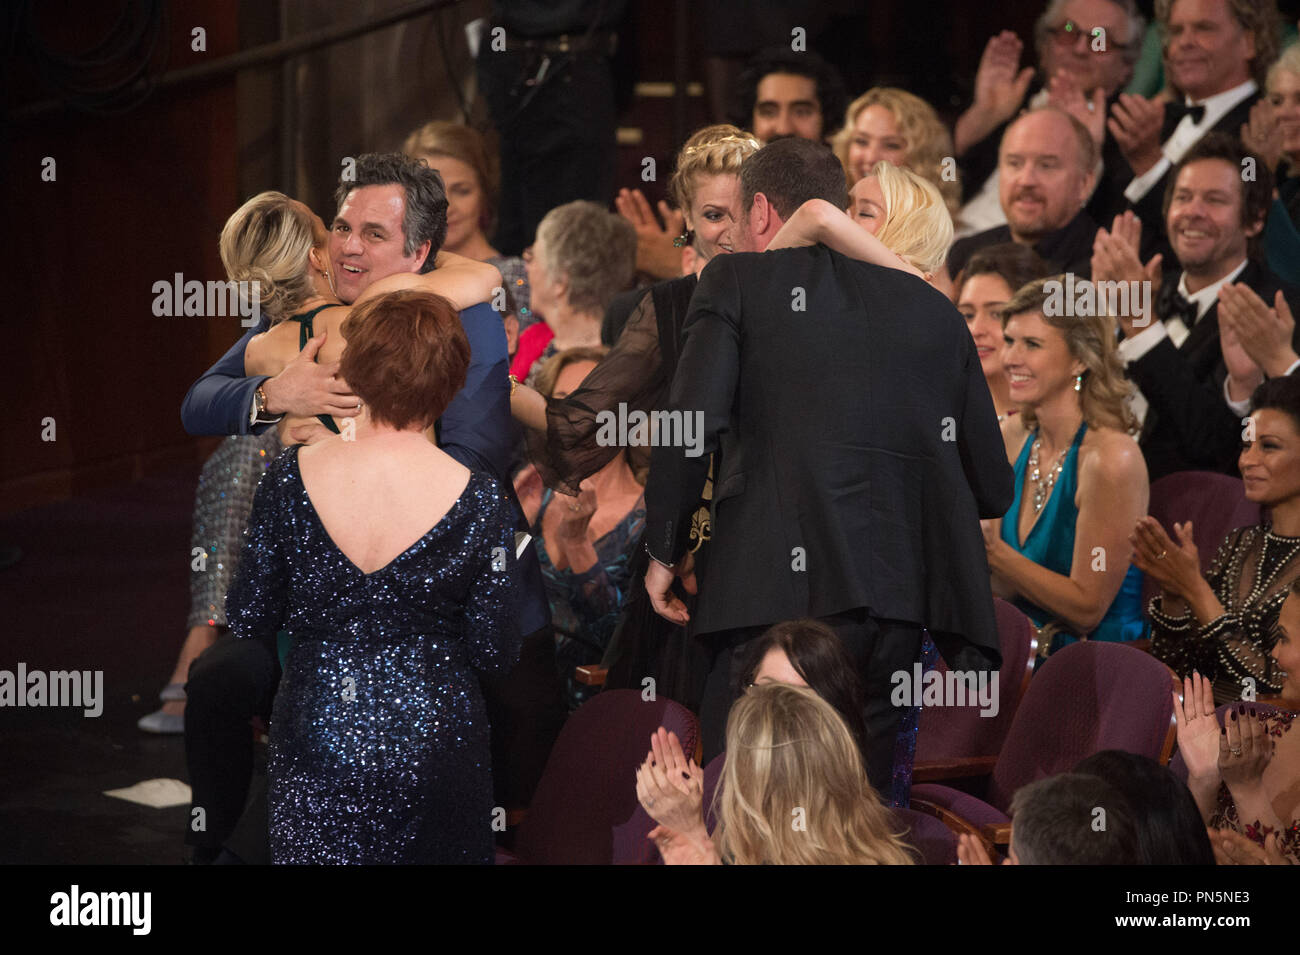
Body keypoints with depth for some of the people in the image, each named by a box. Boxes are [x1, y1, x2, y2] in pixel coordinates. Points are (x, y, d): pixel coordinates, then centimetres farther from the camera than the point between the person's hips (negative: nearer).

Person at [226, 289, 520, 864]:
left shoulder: (291, 478, -12)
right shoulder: (479, 502, -16)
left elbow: (249, 621, -2)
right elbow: (495, 653, -8)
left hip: (315, 738, 1)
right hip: (433, 746, -1)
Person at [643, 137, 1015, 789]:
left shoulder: (736, 282, 8)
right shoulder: (930, 308, 20)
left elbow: (692, 428, -5)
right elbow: (992, 488, 20)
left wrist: (665, 550, 8)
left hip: (783, 589, -5)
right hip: (901, 599, 5)